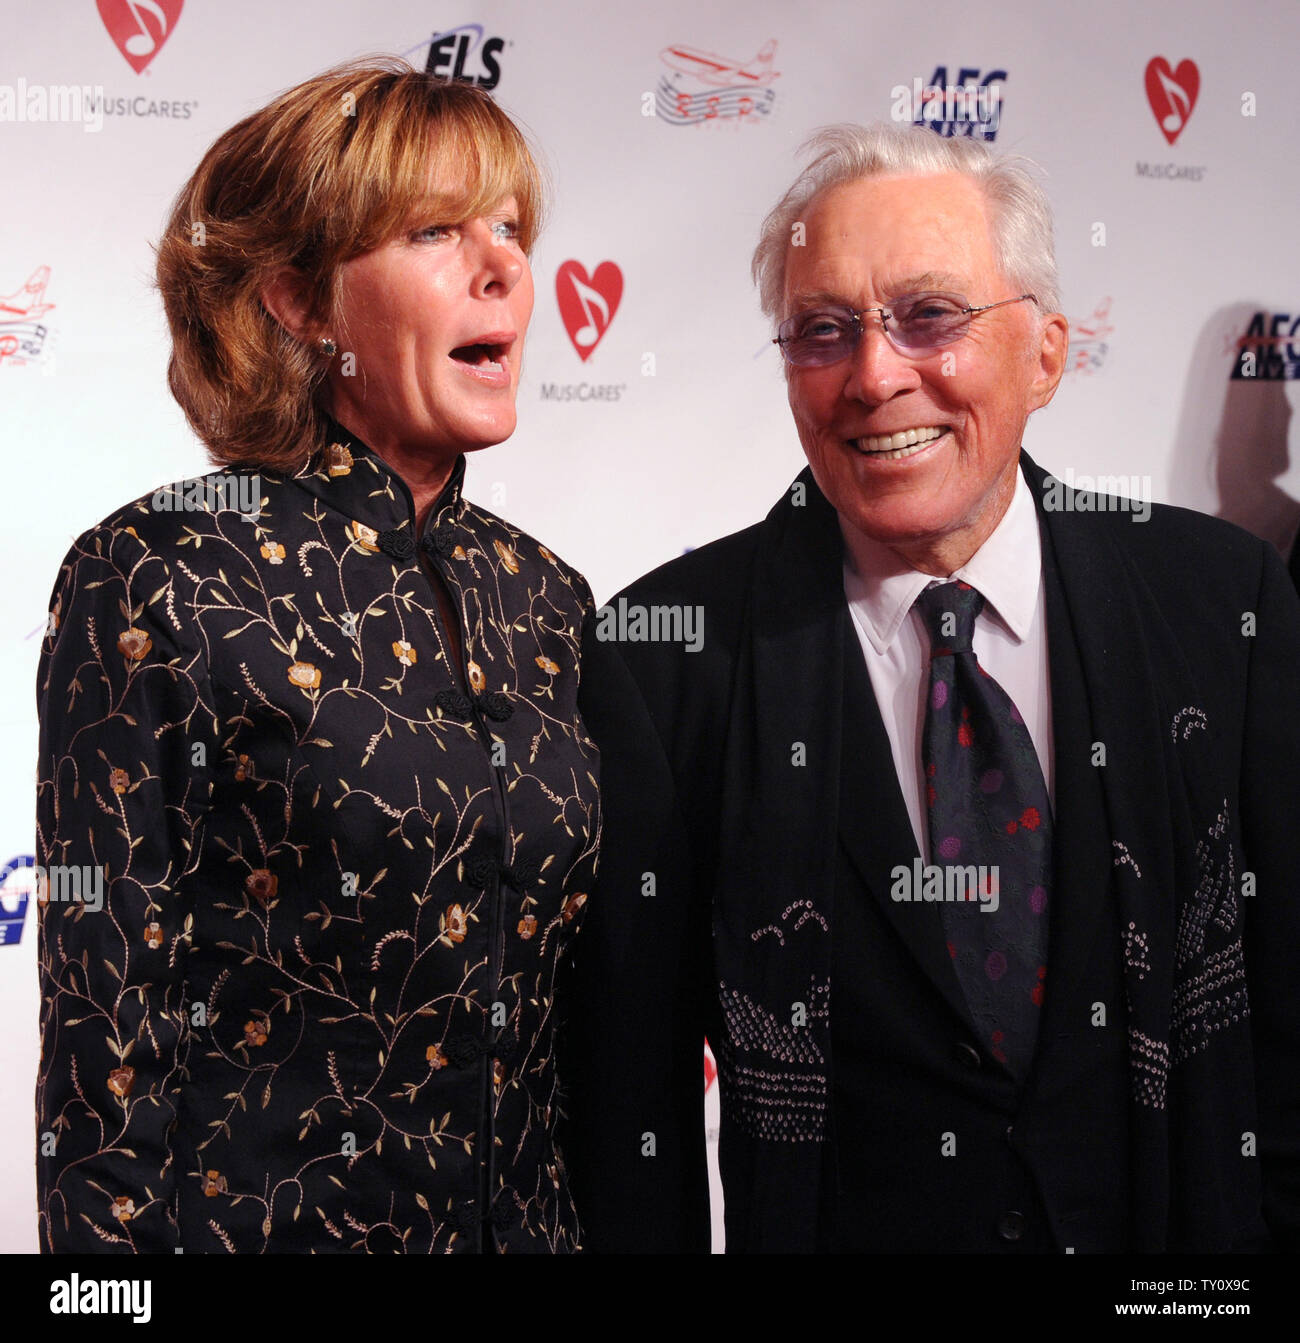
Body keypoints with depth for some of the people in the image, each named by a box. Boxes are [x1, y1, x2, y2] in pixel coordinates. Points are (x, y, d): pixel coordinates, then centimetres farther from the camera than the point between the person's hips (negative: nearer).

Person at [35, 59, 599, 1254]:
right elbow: (106, 1034, -12)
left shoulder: (541, 595, 3)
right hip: (253, 1217, -5)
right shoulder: (156, 582, -13)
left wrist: (587, 1224, 9)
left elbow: (558, 1000, 10)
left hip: (524, 1217, 5)